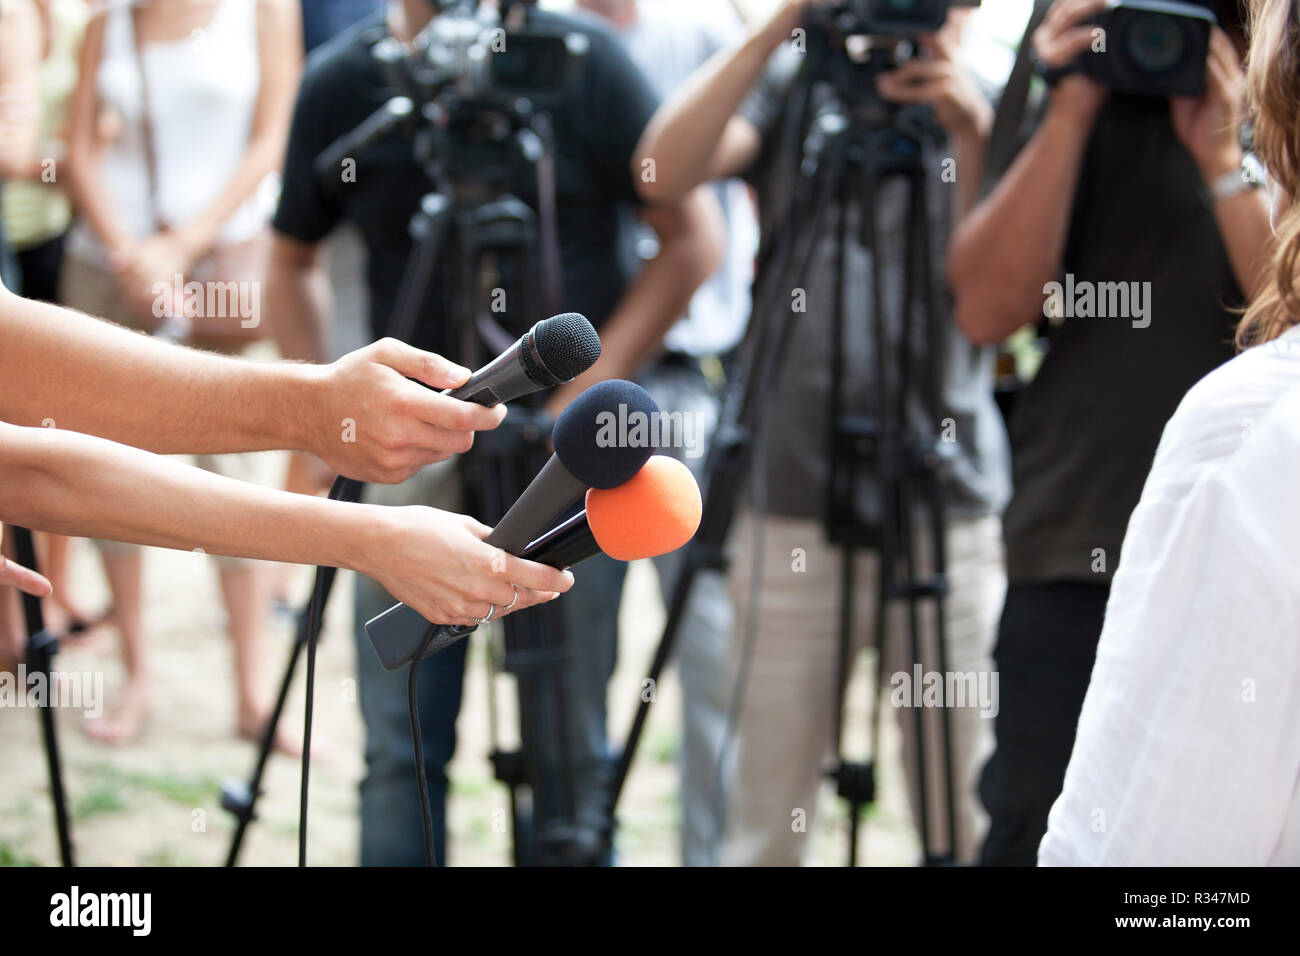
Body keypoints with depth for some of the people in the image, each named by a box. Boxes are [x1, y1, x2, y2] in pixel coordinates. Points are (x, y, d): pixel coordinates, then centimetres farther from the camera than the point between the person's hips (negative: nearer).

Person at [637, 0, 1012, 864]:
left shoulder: (988, 111, 7)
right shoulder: (793, 86, 8)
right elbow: (664, 171, -11)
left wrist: (972, 136, -18)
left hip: (950, 508, 0)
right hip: (793, 507, 0)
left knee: (970, 824, 3)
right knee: (765, 829, 3)